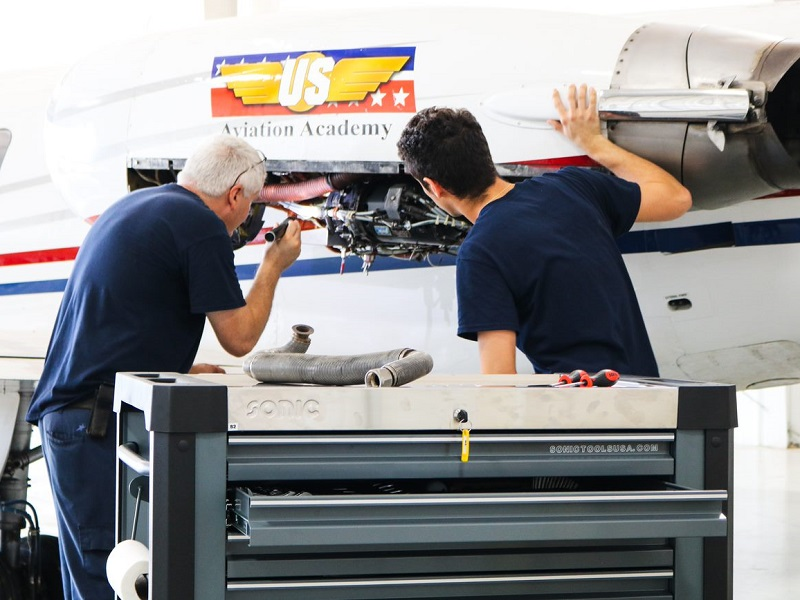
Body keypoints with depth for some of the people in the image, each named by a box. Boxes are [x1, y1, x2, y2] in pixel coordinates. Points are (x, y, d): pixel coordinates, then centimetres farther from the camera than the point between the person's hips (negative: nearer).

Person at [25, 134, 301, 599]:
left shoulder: (131, 207, 20)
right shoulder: (202, 226, -10)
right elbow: (239, 337, -4)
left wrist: (179, 370, 27)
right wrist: (274, 266, 9)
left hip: (66, 410, 10)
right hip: (99, 421, -10)